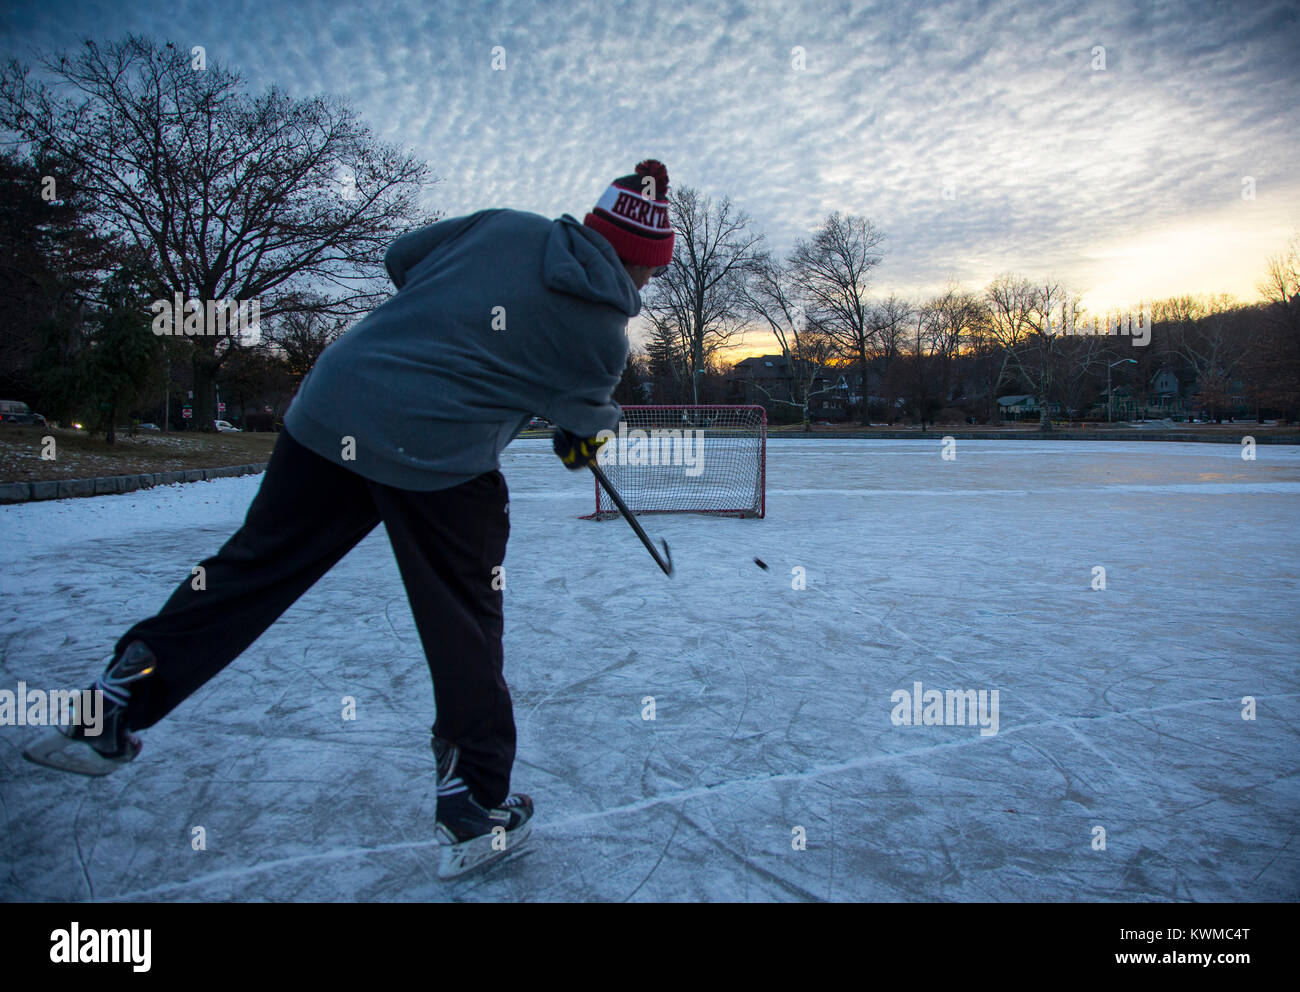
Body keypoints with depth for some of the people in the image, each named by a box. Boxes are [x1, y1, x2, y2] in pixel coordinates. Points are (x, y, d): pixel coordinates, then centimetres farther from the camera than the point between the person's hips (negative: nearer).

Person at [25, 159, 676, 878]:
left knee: (255, 568, 16)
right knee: (465, 626, 9)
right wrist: (584, 434, 39)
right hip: (442, 464, -5)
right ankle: (477, 807, 19)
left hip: (332, 407, 5)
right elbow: (588, 414, 16)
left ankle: (108, 714, 29)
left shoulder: (506, 225, 12)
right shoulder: (602, 333, 1)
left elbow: (402, 255, 19)